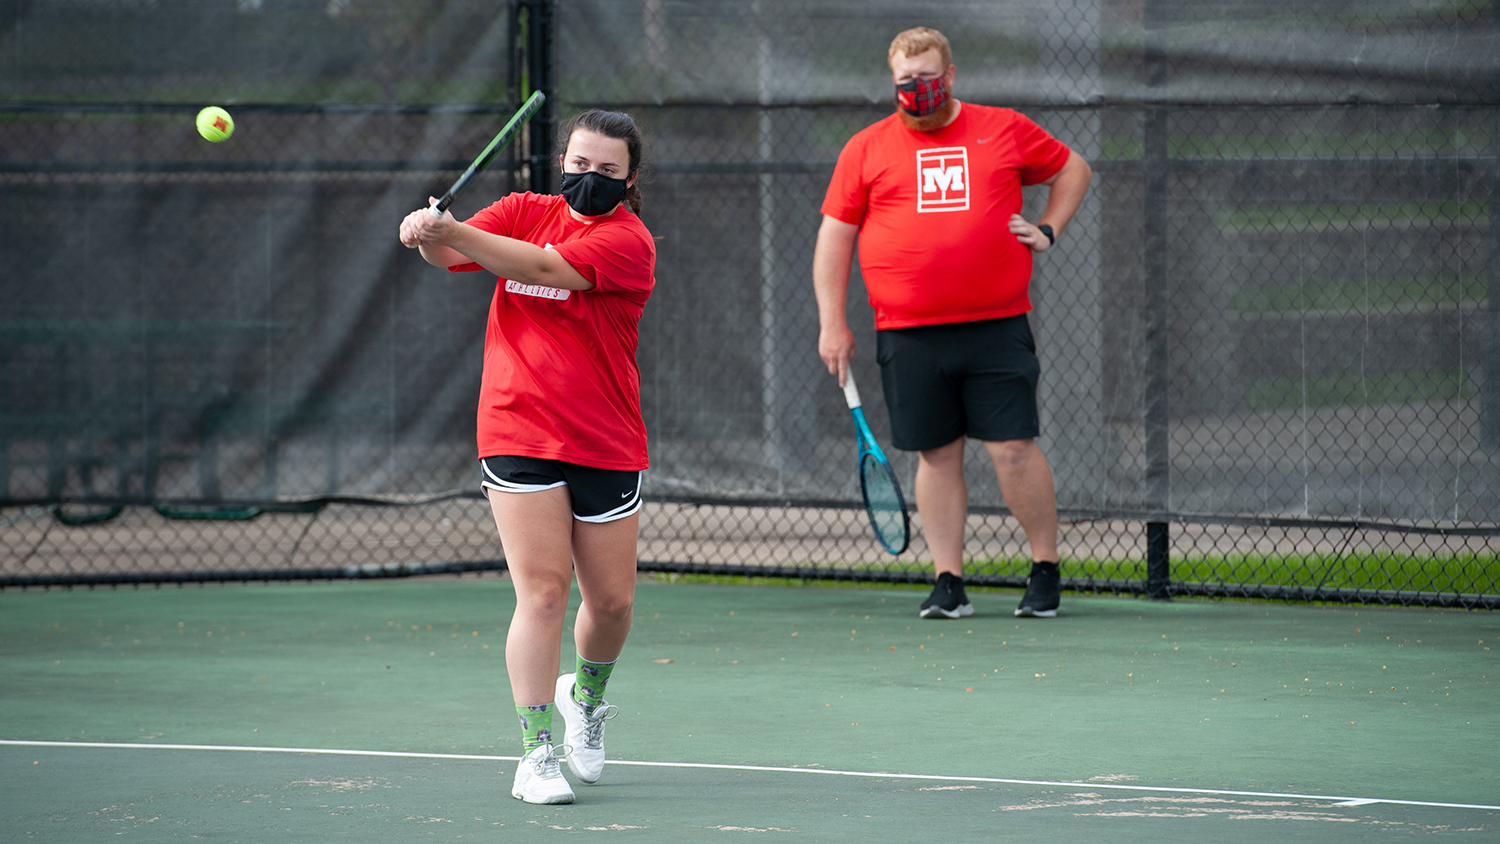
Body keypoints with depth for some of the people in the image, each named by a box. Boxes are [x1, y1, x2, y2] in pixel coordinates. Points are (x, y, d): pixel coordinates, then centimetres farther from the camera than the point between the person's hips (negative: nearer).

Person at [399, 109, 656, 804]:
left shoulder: (628, 240, -7)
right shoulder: (526, 212, 6)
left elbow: (545, 267, -22)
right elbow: (452, 254, -5)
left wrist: (453, 232, -32)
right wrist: (428, 235, -30)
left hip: (605, 445, 0)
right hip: (519, 435, 0)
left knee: (611, 601, 7)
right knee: (543, 590, -11)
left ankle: (586, 694, 39)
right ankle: (537, 754, -8)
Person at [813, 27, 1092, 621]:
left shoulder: (1005, 131, 7)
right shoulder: (866, 149, 8)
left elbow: (1073, 169, 22)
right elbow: (834, 236, 9)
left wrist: (1049, 230, 7)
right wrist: (832, 323, 3)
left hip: (996, 326, -1)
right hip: (908, 335, 1)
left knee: (1013, 447, -5)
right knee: (937, 455, 4)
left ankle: (1046, 570, 9)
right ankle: (948, 582, 11)